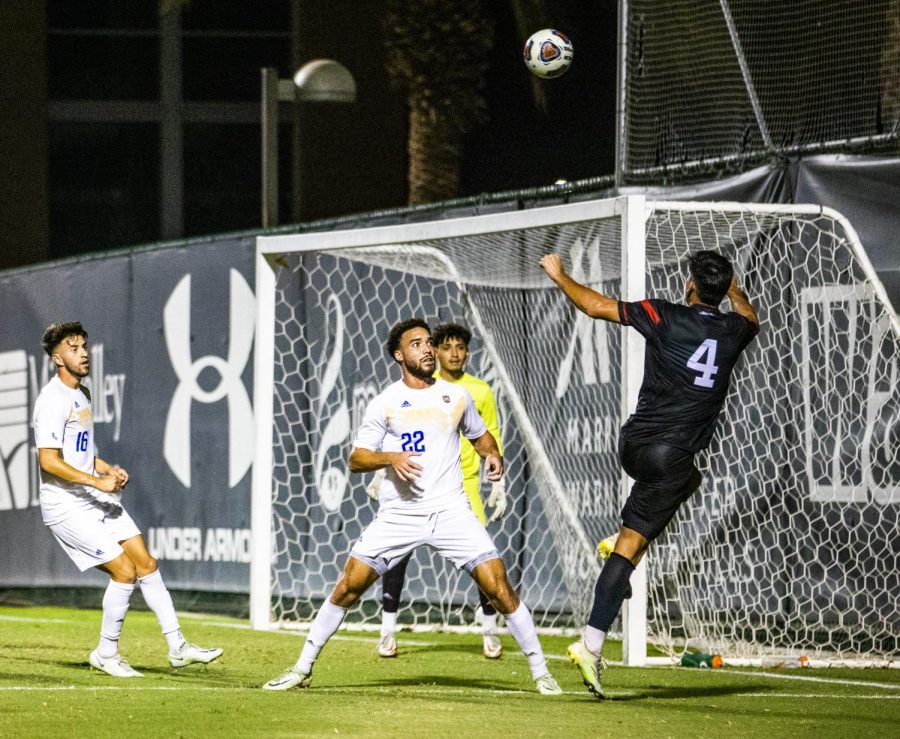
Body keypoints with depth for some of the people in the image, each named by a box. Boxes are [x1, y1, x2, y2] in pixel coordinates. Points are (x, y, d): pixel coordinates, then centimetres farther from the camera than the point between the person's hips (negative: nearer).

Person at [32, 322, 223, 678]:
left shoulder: (81, 394, 14)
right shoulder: (53, 400, -17)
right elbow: (48, 461, -23)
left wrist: (108, 470, 8)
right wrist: (98, 482, -24)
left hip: (98, 501, 9)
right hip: (67, 507, -9)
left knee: (146, 564, 6)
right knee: (124, 571, -12)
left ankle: (177, 646, 12)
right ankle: (106, 653, 3)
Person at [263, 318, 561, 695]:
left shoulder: (456, 396, 7)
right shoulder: (385, 404, 0)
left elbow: (479, 434, 23)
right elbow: (356, 459, 0)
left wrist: (492, 455, 1)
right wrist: (390, 457, -19)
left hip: (451, 510, 1)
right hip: (398, 513, -1)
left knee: (499, 587, -9)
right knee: (347, 587, -5)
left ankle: (541, 672, 1)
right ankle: (303, 668, 9)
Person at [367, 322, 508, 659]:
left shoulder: (480, 391, 4)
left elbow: (491, 442, 10)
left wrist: (498, 485, 6)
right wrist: (382, 471, 4)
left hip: (464, 485, 0)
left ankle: (490, 631, 7)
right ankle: (388, 631, 3)